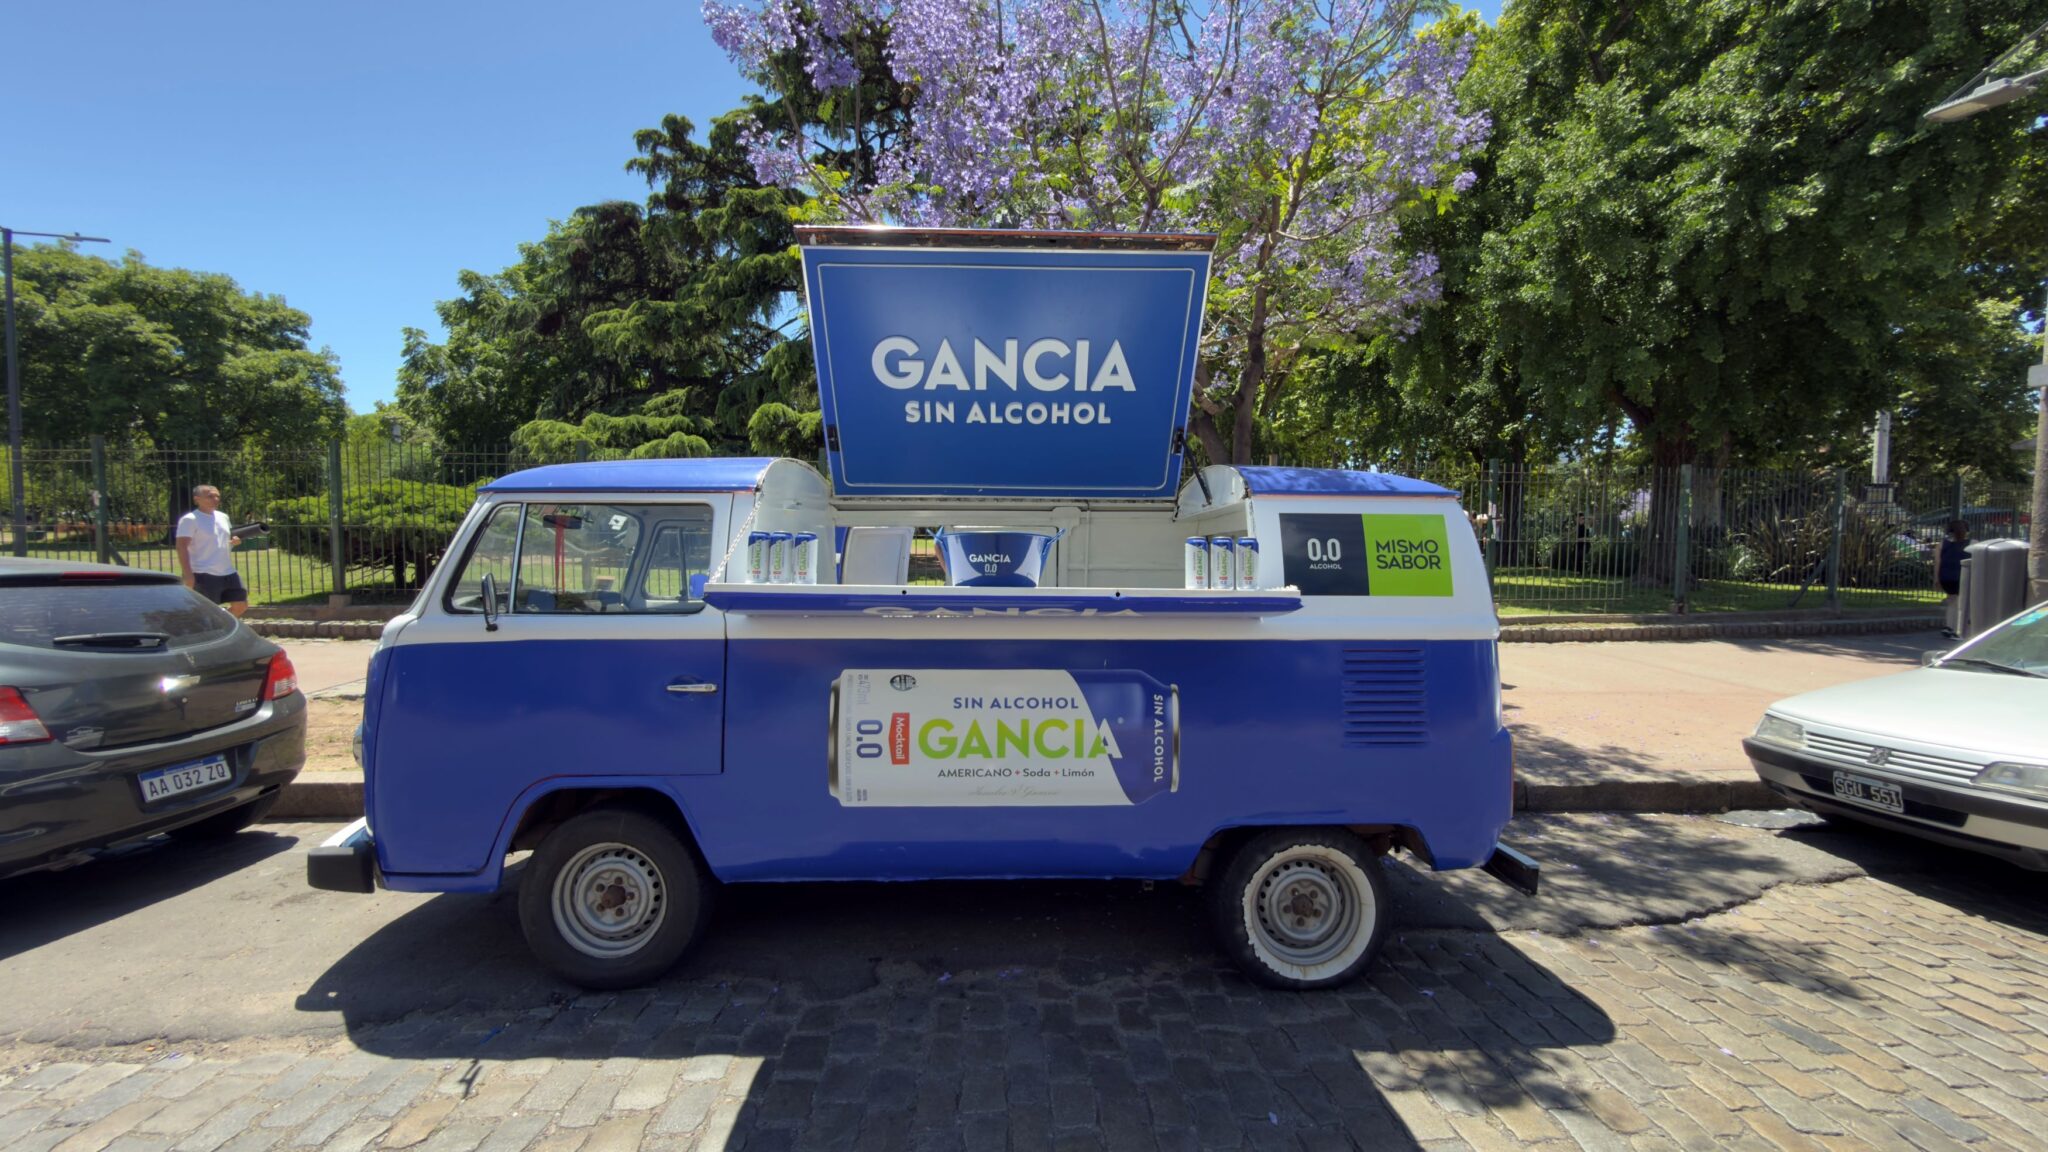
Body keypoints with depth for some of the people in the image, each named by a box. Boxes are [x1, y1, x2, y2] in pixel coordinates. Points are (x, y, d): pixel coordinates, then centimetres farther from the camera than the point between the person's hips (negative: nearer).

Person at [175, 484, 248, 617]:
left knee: (241, 605, 10)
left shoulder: (223, 517, 15)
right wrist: (188, 575, -21)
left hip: (229, 573, 7)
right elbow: (182, 547, -13)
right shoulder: (189, 520, -8)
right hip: (205, 575, -7)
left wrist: (234, 542, 0)